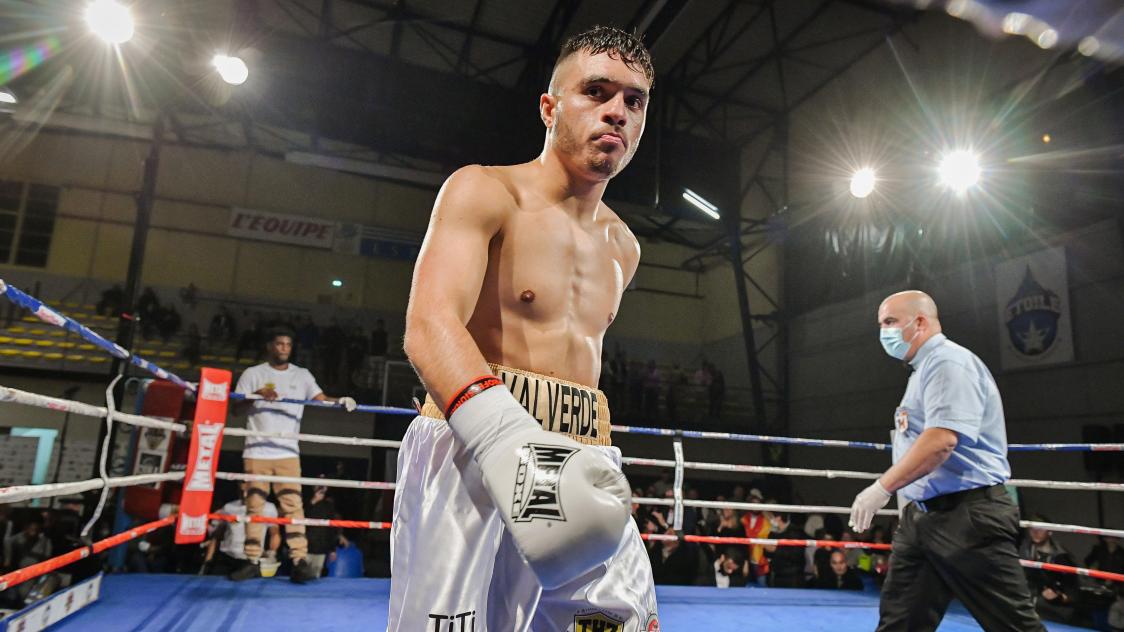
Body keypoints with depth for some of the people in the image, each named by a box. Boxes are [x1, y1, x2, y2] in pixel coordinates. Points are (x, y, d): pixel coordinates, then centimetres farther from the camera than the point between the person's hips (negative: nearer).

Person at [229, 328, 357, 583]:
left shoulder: (302, 375, 11)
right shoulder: (253, 374, 8)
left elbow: (321, 398, 0)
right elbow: (236, 409, 2)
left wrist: (340, 401, -21)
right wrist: (256, 396, -17)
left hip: (288, 452, 0)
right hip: (257, 450, 0)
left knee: (293, 505, -7)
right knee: (254, 505, 3)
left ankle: (300, 562, -8)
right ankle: (253, 562, 11)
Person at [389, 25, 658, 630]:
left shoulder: (623, 247, 14)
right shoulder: (481, 191, -6)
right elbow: (429, 325, -23)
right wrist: (504, 436, -40)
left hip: (583, 464, 6)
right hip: (471, 449, -5)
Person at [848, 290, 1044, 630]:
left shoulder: (948, 361, -12)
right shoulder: (924, 369, 17)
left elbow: (943, 438, -25)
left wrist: (882, 487, -23)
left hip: (967, 515, -10)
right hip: (923, 515, 10)